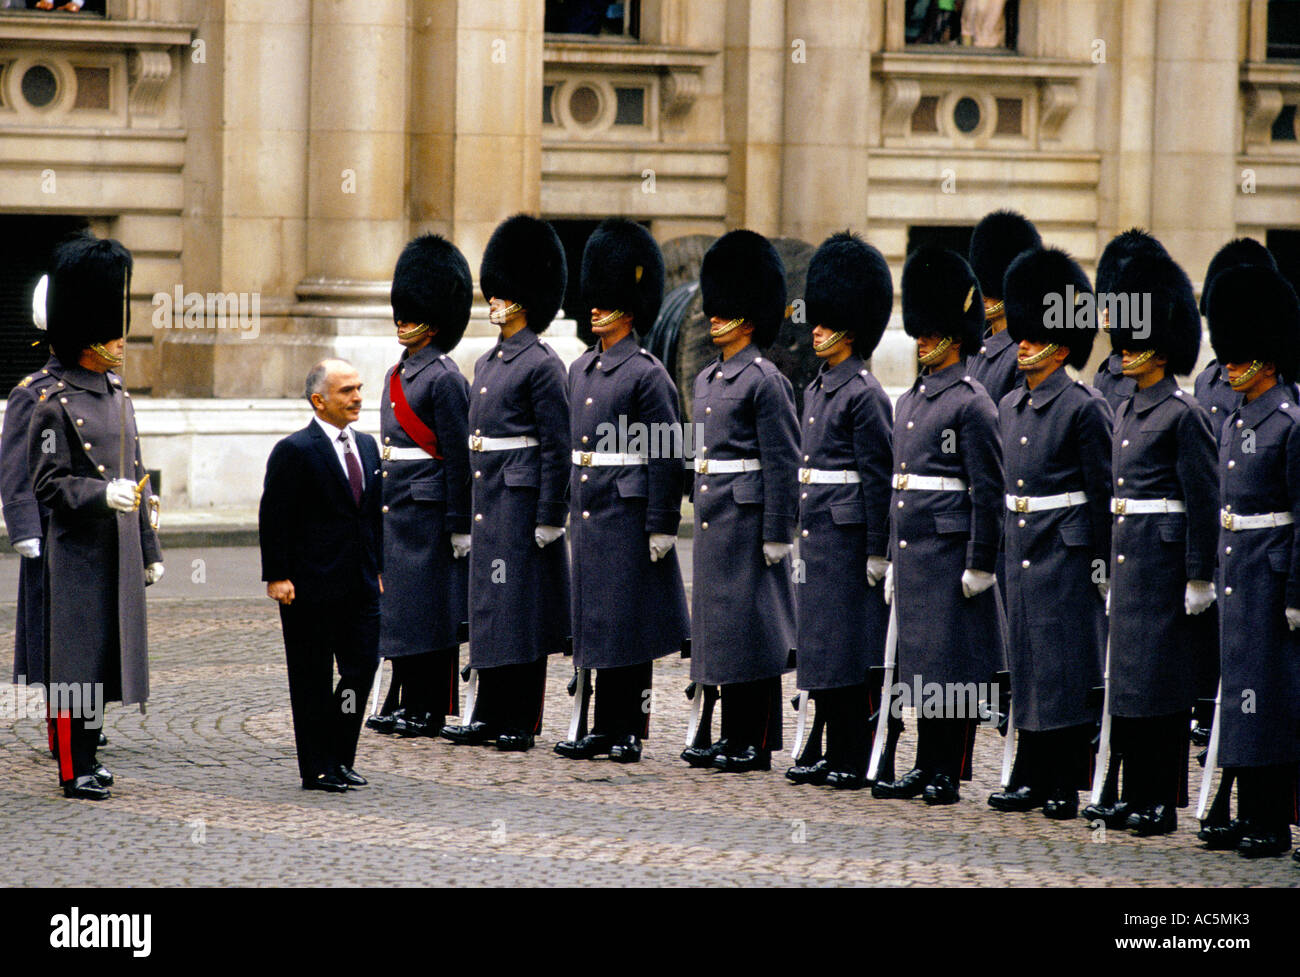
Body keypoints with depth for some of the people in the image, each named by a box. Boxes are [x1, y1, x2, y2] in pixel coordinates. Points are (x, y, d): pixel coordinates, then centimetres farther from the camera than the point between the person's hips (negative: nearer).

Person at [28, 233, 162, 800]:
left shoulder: (119, 399, 14)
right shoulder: (56, 406, -10)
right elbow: (48, 485, -14)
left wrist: (150, 552, 18)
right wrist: (103, 495, -29)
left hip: (119, 552, 7)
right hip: (78, 552, -7)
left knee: (105, 655, 11)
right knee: (77, 658, -4)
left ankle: (88, 750, 20)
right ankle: (74, 769, 0)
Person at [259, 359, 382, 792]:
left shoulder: (366, 445, 12)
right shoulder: (294, 451, -9)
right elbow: (273, 519, -10)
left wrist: (378, 568, 16)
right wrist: (277, 577, -14)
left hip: (360, 586, 6)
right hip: (311, 586, -6)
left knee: (362, 668, 3)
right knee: (313, 678, 2)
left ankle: (340, 759, 16)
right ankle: (318, 768, 8)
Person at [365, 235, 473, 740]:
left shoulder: (444, 379, -12)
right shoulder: (396, 375, 15)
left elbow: (458, 456, -14)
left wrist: (459, 525, -16)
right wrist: (381, 506, 20)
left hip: (430, 508, -9)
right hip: (396, 509, 9)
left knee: (432, 609, -3)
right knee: (399, 606, 10)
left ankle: (434, 711, 2)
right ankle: (405, 704, 15)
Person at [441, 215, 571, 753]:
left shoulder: (541, 364, -10)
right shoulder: (487, 363, 15)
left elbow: (557, 447, -13)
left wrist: (549, 519, -16)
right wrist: (472, 505, 18)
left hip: (523, 498, -8)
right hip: (487, 500, 8)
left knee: (521, 605, -4)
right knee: (488, 606, 10)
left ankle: (521, 721, 1)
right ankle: (490, 715, 15)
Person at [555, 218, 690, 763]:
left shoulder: (646, 375, -10)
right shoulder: (581, 371, 13)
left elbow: (666, 458, -12)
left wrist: (661, 530, -15)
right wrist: (573, 507, 16)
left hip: (628, 514, -7)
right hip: (588, 514, 7)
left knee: (628, 625, -2)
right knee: (596, 622, 9)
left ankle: (630, 732, 3)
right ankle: (605, 729, 14)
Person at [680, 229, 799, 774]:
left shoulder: (764, 381, -11)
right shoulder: (707, 381, 14)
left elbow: (784, 464, -14)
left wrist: (777, 535, -17)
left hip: (749, 517, -9)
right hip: (714, 519, 9)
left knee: (753, 626, -4)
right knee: (719, 624, 10)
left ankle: (758, 744, 0)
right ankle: (732, 737, 16)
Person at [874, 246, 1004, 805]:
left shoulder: (971, 403, -9)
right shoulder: (909, 402, 15)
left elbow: (989, 492, -11)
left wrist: (980, 566, -15)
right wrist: (894, 560, 18)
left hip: (952, 549, -8)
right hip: (912, 550, 8)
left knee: (955, 665, -3)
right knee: (920, 661, 10)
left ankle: (950, 774, 1)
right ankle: (926, 768, 15)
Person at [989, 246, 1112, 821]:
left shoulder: (1084, 408, -9)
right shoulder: (1010, 407, 11)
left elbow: (1103, 490, -9)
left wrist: (1102, 562, -11)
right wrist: (1008, 546, 15)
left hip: (1068, 554, -7)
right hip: (1022, 552, 7)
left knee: (1069, 667, -3)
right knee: (1027, 666, 9)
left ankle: (1067, 787, 1)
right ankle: (1031, 779, 14)